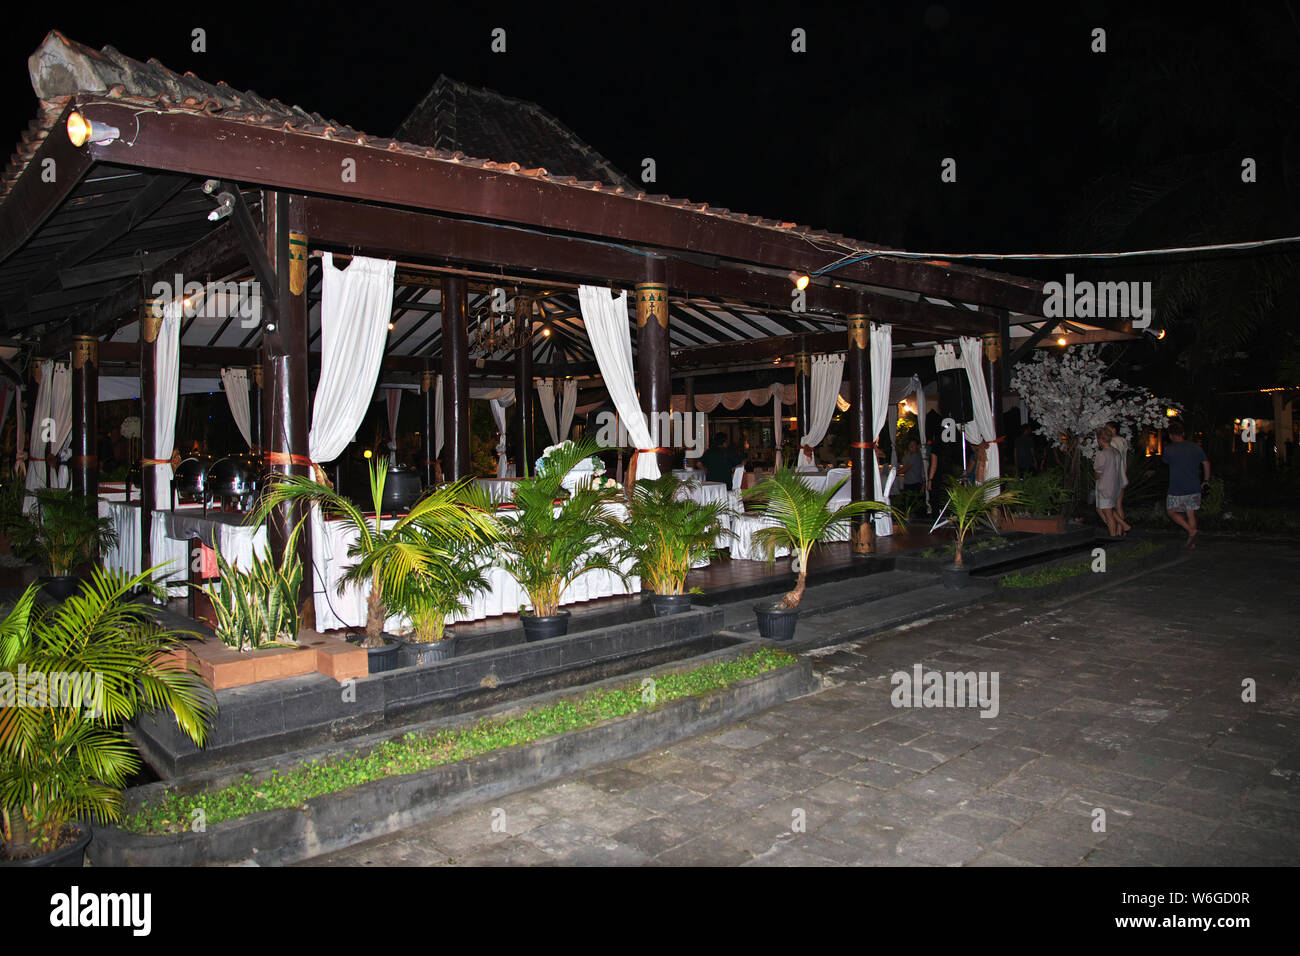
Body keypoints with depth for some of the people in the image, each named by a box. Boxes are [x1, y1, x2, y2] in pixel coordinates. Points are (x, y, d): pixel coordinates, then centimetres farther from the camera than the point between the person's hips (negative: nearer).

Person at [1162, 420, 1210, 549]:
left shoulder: (1169, 449, -11)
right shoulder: (1195, 447, 3)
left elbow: (1164, 460, 9)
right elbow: (1206, 463, 8)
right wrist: (1206, 480, 18)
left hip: (1177, 490, -5)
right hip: (1194, 488, 5)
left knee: (1172, 511, 11)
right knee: (1191, 514, 12)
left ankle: (1191, 530, -8)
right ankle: (1192, 542, 14)